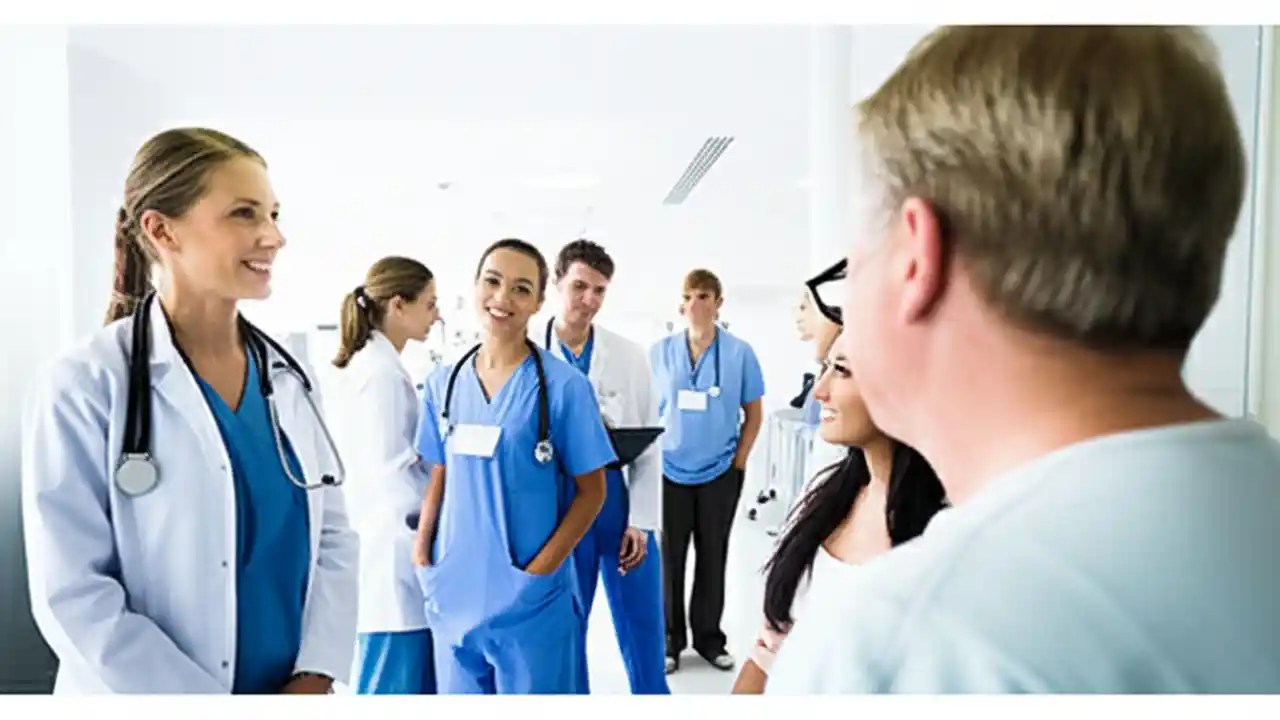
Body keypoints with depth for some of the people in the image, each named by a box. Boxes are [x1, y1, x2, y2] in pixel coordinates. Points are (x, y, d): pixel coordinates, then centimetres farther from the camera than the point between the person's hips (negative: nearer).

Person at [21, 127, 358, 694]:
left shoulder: (288, 377, -1)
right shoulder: (86, 385, -14)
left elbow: (333, 535, 0)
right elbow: (73, 595, -16)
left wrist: (315, 675, -11)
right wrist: (215, 705, -16)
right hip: (145, 694, -4)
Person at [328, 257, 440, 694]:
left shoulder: (368, 365, 13)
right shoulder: (383, 374, -17)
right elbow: (392, 469, -20)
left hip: (387, 544, 10)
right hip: (395, 550, -10)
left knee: (416, 682, 17)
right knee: (394, 683, 2)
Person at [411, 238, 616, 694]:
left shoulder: (563, 385, -9)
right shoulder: (443, 384, 4)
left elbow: (591, 491, -6)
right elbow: (439, 479, 11)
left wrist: (540, 569, -13)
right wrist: (421, 555, 1)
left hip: (531, 601, -4)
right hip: (452, 596, 4)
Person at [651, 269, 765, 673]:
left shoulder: (740, 353, -3)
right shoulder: (660, 351, -1)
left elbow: (753, 414, 4)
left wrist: (739, 462, -2)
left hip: (719, 472, 0)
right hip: (669, 471, 0)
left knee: (713, 557, 11)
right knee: (669, 557, 7)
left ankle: (709, 638, 28)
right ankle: (670, 640, 24)